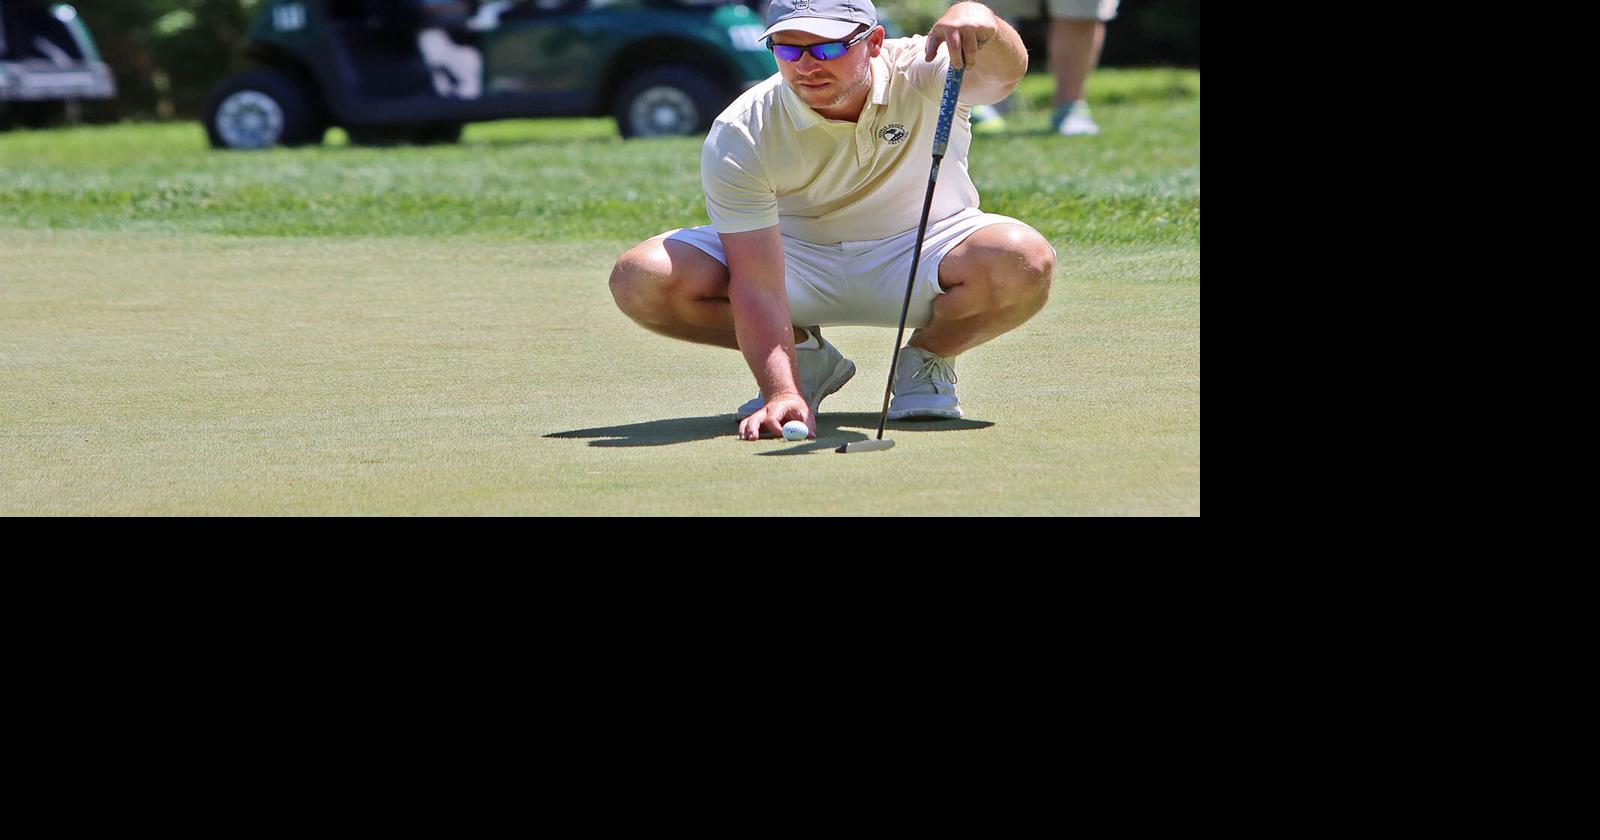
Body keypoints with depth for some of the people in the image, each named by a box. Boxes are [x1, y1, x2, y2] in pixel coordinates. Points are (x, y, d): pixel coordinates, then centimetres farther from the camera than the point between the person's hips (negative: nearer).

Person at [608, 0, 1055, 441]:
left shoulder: (921, 73, -22)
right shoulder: (737, 137, -23)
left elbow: (1004, 72, -45)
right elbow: (758, 286, -28)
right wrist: (782, 394, -40)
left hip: (917, 253, -1)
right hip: (795, 252, 1)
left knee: (1024, 262, -35)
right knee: (643, 280, -24)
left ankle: (927, 358, -1)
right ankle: (806, 357, 2)